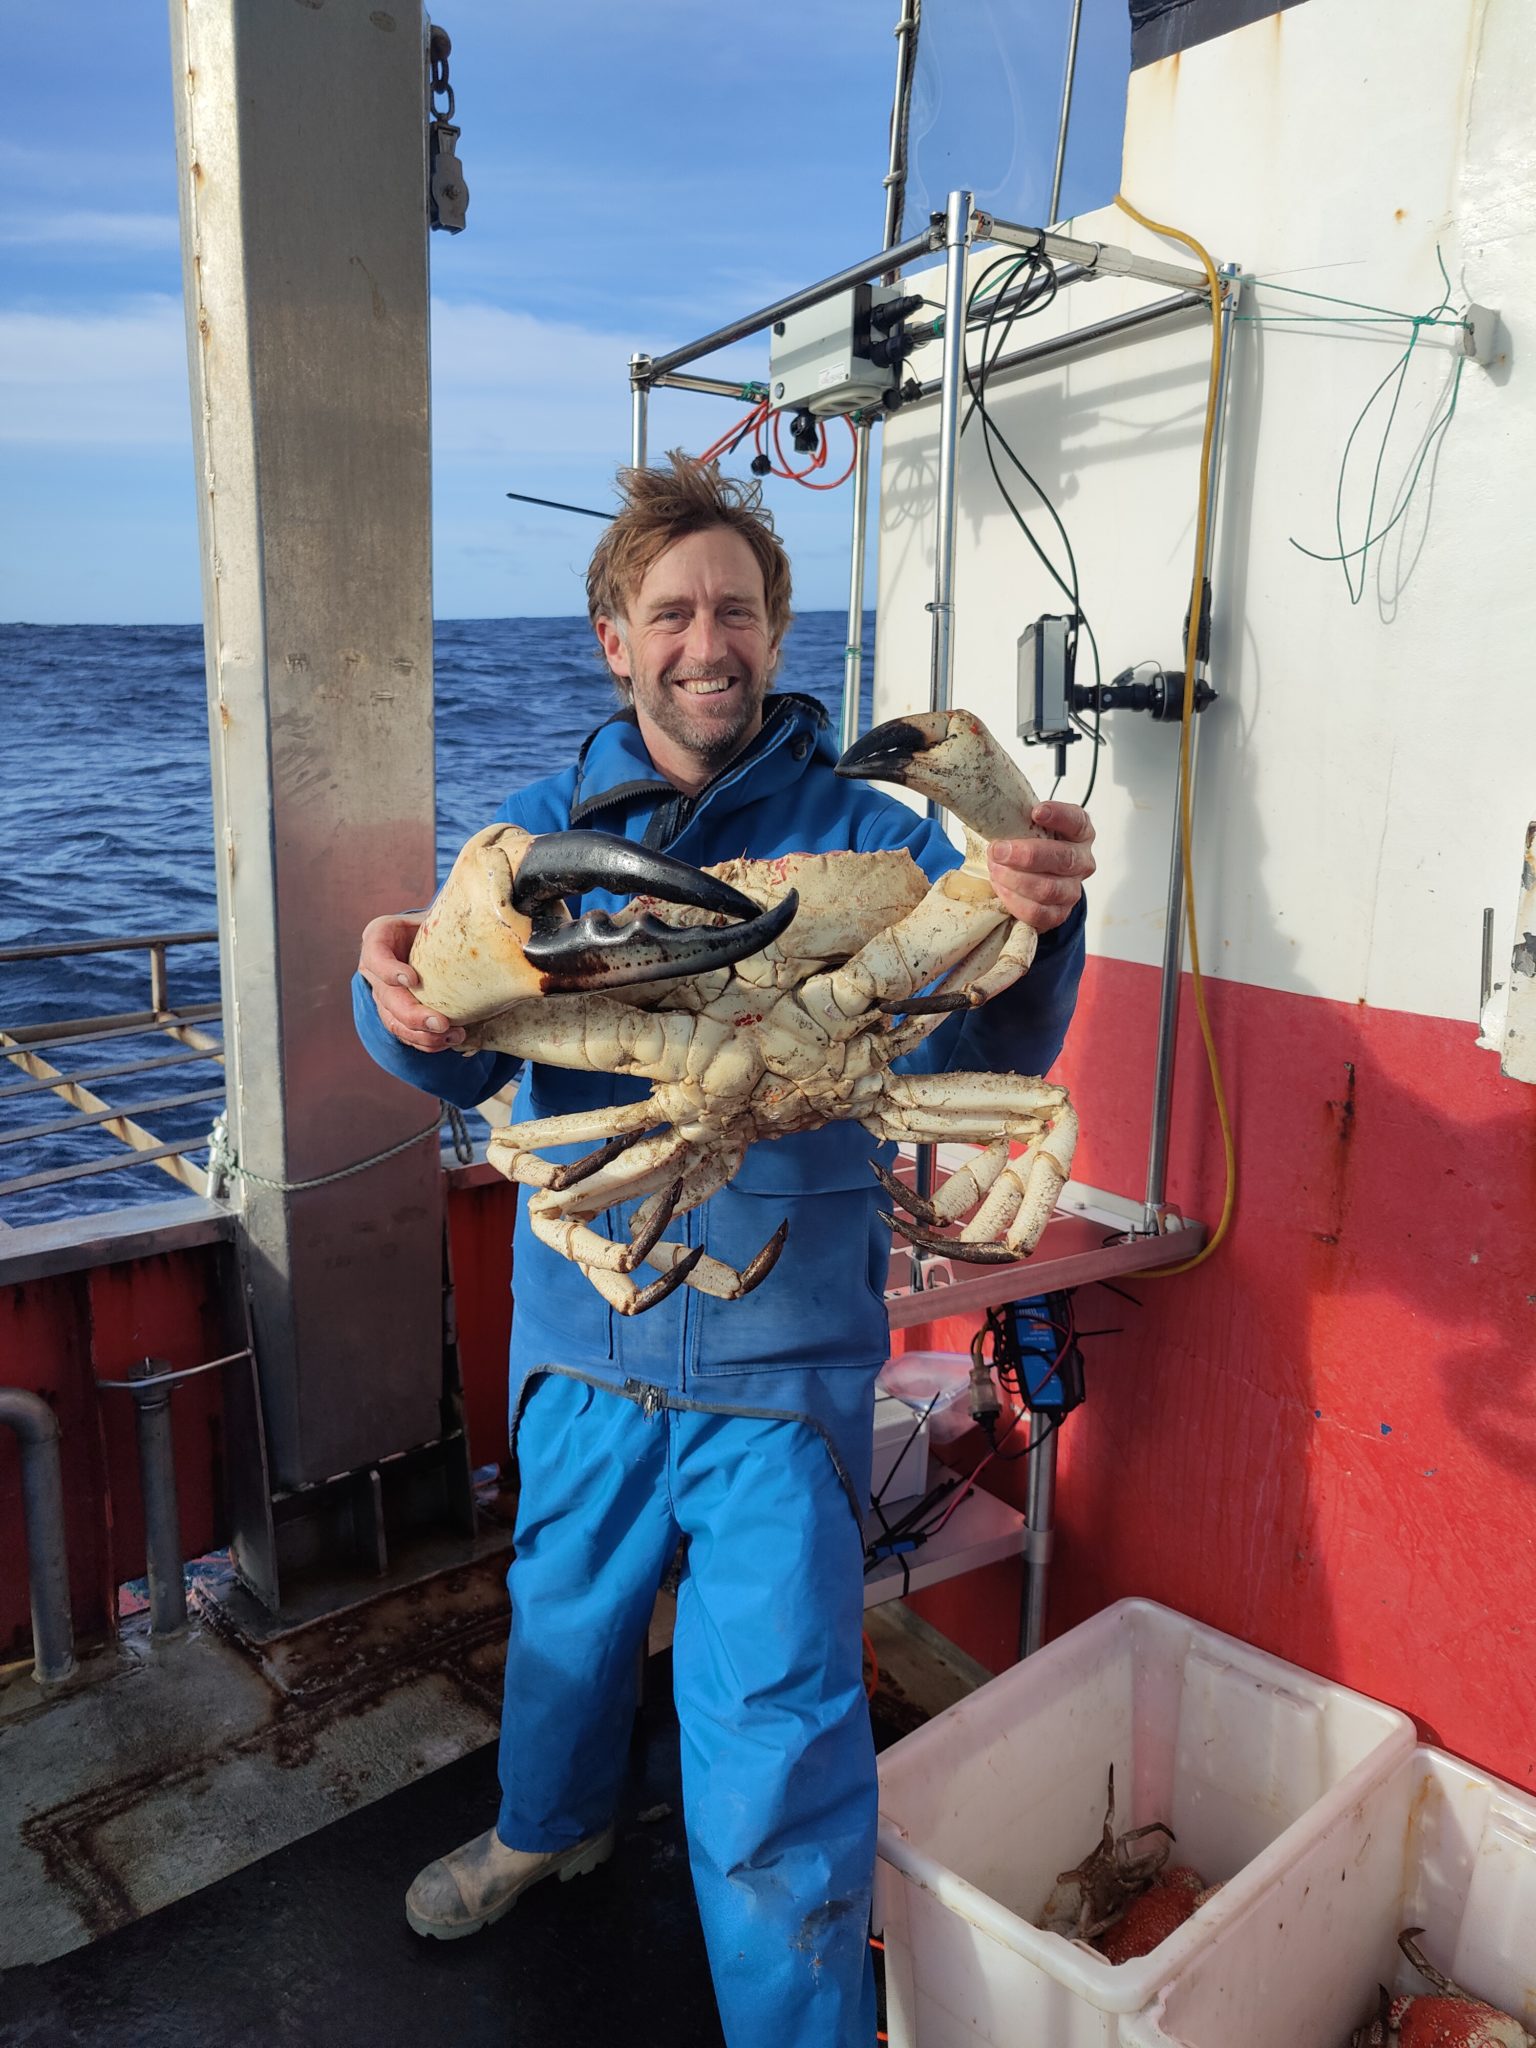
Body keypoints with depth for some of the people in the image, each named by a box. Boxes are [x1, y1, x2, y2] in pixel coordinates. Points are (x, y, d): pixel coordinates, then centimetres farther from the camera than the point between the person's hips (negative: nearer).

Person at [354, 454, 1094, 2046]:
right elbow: (462, 1061, -9)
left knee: (773, 1723, 1)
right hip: (582, 1330, 4)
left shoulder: (864, 833, -6)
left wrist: (1029, 929, -40)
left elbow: (983, 1050, -18)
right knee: (565, 1619, 26)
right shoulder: (542, 826, 2)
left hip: (781, 1352, -3)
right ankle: (549, 1824, 58)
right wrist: (407, 1002, -33)